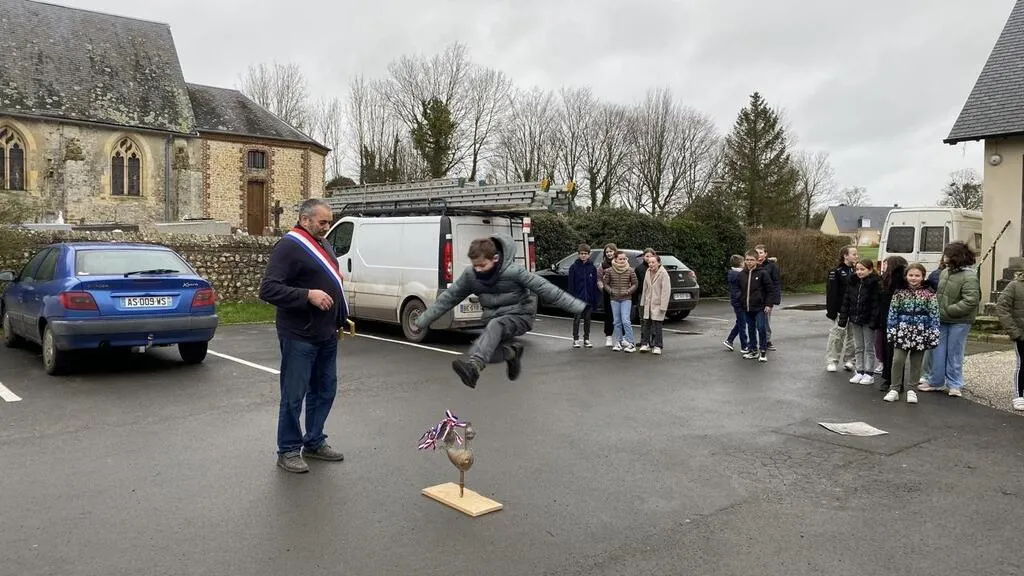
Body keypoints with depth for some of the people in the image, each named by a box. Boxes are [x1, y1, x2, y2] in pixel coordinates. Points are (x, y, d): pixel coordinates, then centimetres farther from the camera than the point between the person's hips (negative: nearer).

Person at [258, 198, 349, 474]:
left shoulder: (323, 245, 15)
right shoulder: (288, 246, -13)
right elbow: (268, 289, -20)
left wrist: (341, 319, 20)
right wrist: (308, 295, -27)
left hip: (327, 335, 9)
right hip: (299, 337, -9)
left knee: (325, 391, 15)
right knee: (294, 395, 1)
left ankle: (314, 442, 30)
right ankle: (288, 450, 13)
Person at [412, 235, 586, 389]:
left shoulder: (513, 271, -20)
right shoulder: (470, 275, -7)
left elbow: (545, 288, -18)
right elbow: (448, 298, 2)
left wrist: (579, 307, -19)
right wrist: (421, 322, 3)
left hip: (520, 315, -6)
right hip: (495, 320, 6)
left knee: (495, 325, -38)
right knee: (479, 351, -20)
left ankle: (474, 367, -57)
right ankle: (512, 351, 9)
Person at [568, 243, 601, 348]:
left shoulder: (593, 268, 3)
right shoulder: (574, 267, -3)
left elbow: (595, 284, 4)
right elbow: (571, 285, -4)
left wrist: (596, 299, 0)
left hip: (589, 298, 2)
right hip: (578, 298, -2)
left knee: (587, 319, 10)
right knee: (577, 319, 2)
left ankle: (586, 339, 19)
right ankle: (576, 339, 11)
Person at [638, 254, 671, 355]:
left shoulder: (663, 274, -12)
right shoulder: (648, 272, 8)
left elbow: (666, 291, -14)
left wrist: (663, 306, -18)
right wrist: (642, 302, 15)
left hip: (658, 304, -6)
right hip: (648, 303, 6)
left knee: (657, 325, -2)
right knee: (646, 324, 7)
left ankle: (657, 346, 8)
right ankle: (645, 344, 16)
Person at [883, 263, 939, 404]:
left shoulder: (929, 293, 0)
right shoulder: (899, 292, 3)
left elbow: (934, 314, -2)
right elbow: (892, 312, 3)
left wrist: (934, 333, -7)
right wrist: (890, 331, 0)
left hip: (921, 332, 0)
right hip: (902, 330, 0)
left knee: (916, 363, 8)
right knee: (897, 360, -6)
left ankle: (910, 389, 19)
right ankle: (894, 389, 3)